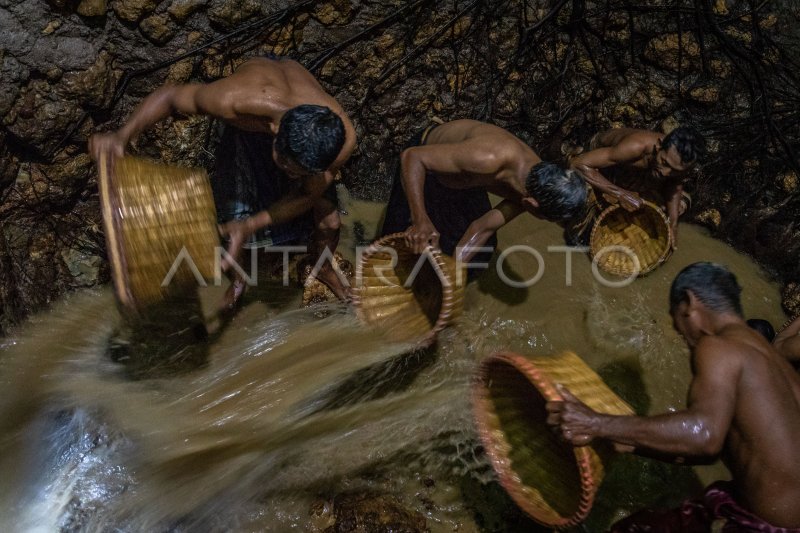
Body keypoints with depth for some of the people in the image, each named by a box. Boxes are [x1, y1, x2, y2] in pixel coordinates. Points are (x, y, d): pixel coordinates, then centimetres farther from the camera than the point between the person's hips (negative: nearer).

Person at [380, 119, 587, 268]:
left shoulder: (533, 185, -27)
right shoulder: (488, 159, -49)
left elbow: (483, 228, -17)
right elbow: (412, 157, -45)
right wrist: (421, 220, -55)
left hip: (461, 177, 5)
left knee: (480, 249, 8)